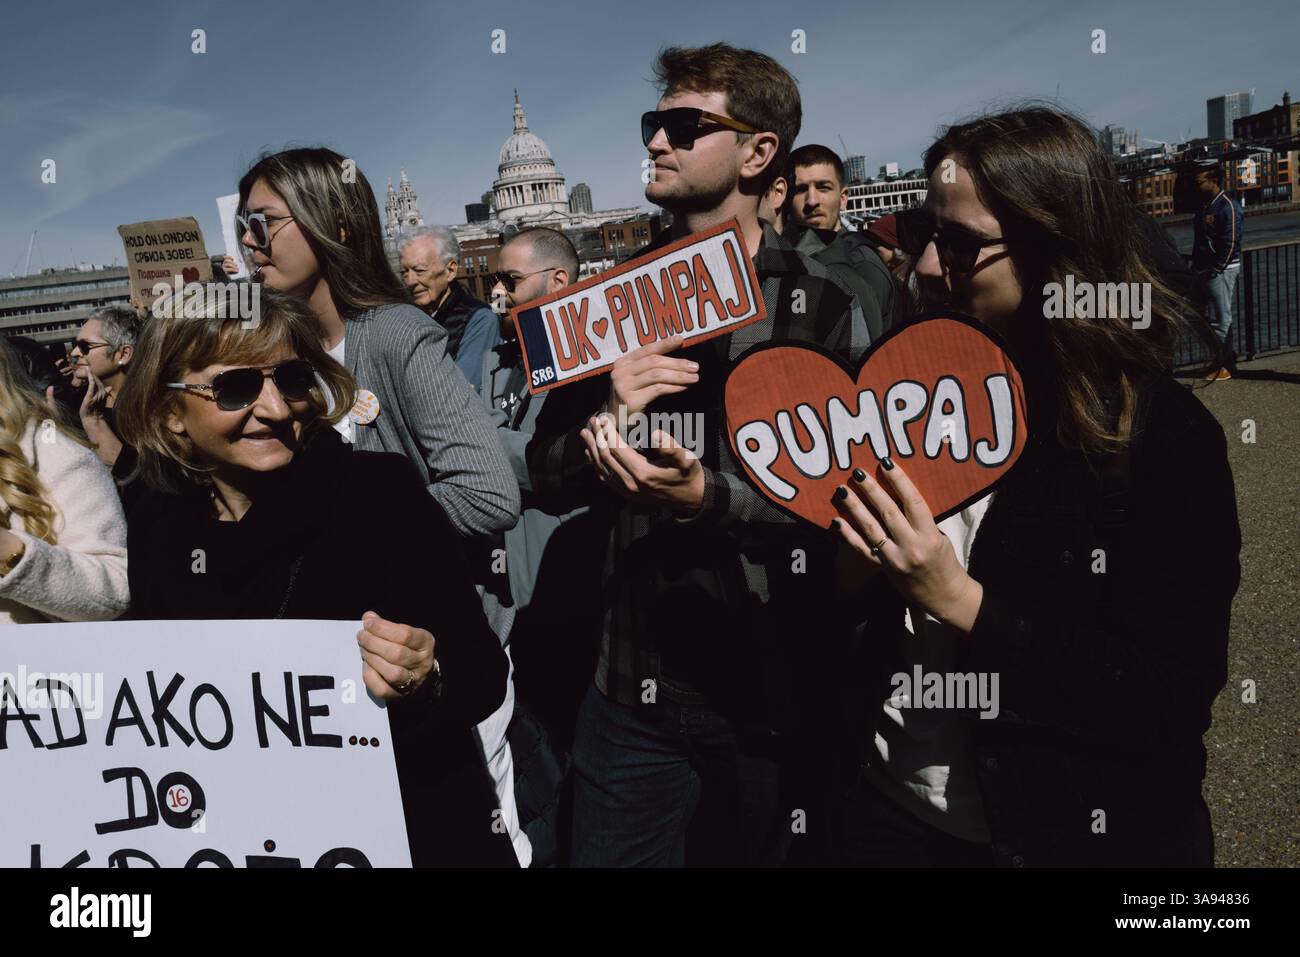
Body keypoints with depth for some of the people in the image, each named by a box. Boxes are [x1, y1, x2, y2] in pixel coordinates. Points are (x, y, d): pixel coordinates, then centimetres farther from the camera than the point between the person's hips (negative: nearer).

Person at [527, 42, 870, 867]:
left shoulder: (823, 306, -7)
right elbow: (549, 481, 7)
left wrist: (711, 498, -24)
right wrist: (605, 422, -14)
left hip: (779, 697, -3)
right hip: (633, 690, 3)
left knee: (761, 846, 16)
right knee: (613, 850, 15)